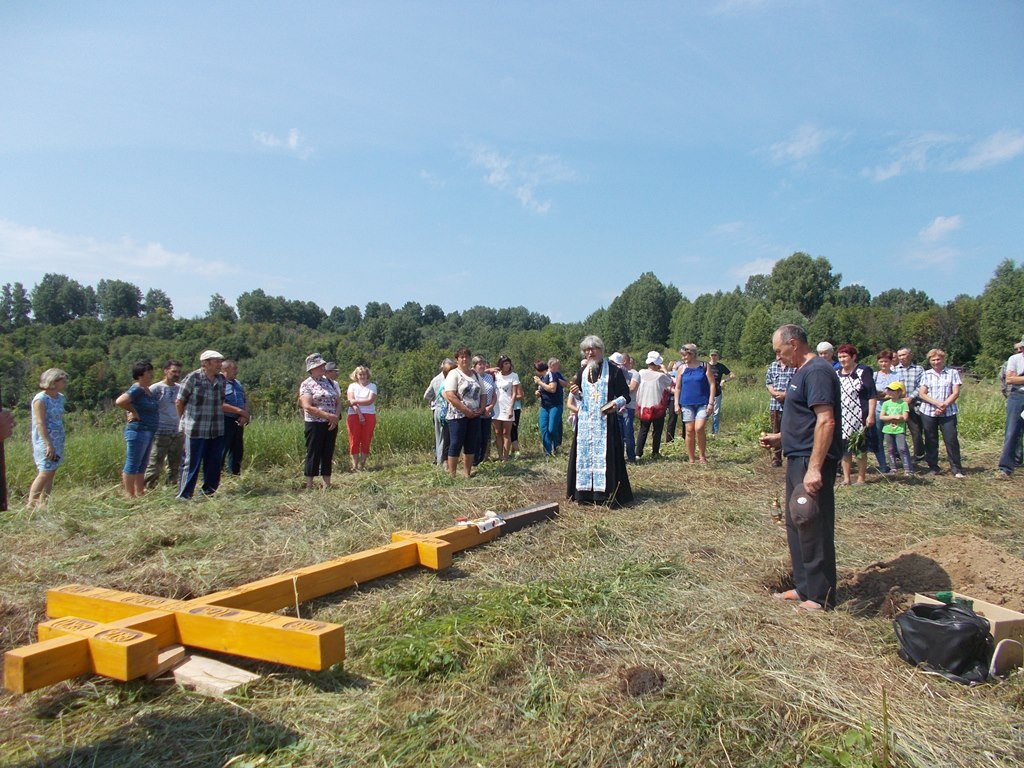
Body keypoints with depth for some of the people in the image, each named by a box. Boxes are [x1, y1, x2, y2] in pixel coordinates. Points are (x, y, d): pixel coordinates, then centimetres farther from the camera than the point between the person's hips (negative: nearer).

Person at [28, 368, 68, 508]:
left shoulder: (60, 397, 11)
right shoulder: (40, 399, -12)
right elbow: (40, 423, -17)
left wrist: (60, 443, 15)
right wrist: (49, 444, -22)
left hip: (58, 441, 7)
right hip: (45, 442, -7)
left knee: (51, 472, 7)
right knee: (45, 472, -10)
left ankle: (43, 503, 12)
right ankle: (30, 504, -3)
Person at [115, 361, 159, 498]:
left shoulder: (147, 390, 13)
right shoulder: (136, 389, -14)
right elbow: (119, 401, -26)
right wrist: (134, 412, -14)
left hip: (148, 432, 9)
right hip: (138, 431, -9)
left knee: (142, 466, 14)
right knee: (132, 465, -3)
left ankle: (140, 493, 22)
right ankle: (130, 496, 1)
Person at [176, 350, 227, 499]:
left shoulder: (222, 379, 6)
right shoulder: (193, 378, -9)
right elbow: (179, 402, -1)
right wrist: (186, 420, 8)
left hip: (217, 431, 5)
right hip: (196, 430, -5)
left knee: (214, 463, 11)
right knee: (192, 463, 0)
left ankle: (209, 492, 24)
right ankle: (184, 495, 8)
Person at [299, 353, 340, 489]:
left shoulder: (330, 382, 11)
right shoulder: (306, 384, -7)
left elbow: (337, 402, 11)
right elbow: (307, 407, -17)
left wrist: (336, 417, -7)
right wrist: (328, 415, -20)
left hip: (331, 425, 5)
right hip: (314, 424, -5)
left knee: (328, 455, 9)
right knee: (313, 455, 0)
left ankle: (326, 486, 16)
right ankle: (309, 487, 7)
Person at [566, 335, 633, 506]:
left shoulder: (613, 371, -2)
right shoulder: (583, 372, 13)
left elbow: (626, 395, -1)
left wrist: (616, 403, -21)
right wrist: (576, 392, -1)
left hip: (605, 421, -5)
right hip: (585, 421, 5)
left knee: (605, 454, -7)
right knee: (584, 454, 3)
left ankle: (608, 494, -2)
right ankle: (585, 493, 9)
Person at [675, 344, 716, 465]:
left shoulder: (704, 366, 0)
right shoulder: (682, 368, 6)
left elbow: (712, 384, -1)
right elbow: (677, 387, 10)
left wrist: (711, 402, -8)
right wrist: (676, 404, 3)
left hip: (703, 403, -3)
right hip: (687, 404, 3)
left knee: (699, 428, -18)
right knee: (689, 431, 3)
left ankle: (703, 455, 2)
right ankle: (691, 460, 12)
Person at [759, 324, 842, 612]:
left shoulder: (817, 372, -16)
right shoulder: (802, 372, 16)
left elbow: (825, 420, -24)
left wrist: (815, 468, -27)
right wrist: (780, 438, 16)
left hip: (812, 462, -11)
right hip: (798, 460, 11)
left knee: (814, 530, -1)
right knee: (797, 526, 17)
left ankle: (820, 597, 11)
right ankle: (804, 587, 28)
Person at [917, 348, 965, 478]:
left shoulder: (953, 373, 4)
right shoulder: (926, 374, 8)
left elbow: (955, 393, -2)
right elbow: (921, 394, 0)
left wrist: (944, 405, -13)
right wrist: (937, 403, -13)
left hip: (948, 413, -2)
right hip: (928, 412, 2)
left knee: (951, 440, -4)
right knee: (931, 441, 6)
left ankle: (956, 469, 4)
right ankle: (933, 468, 16)